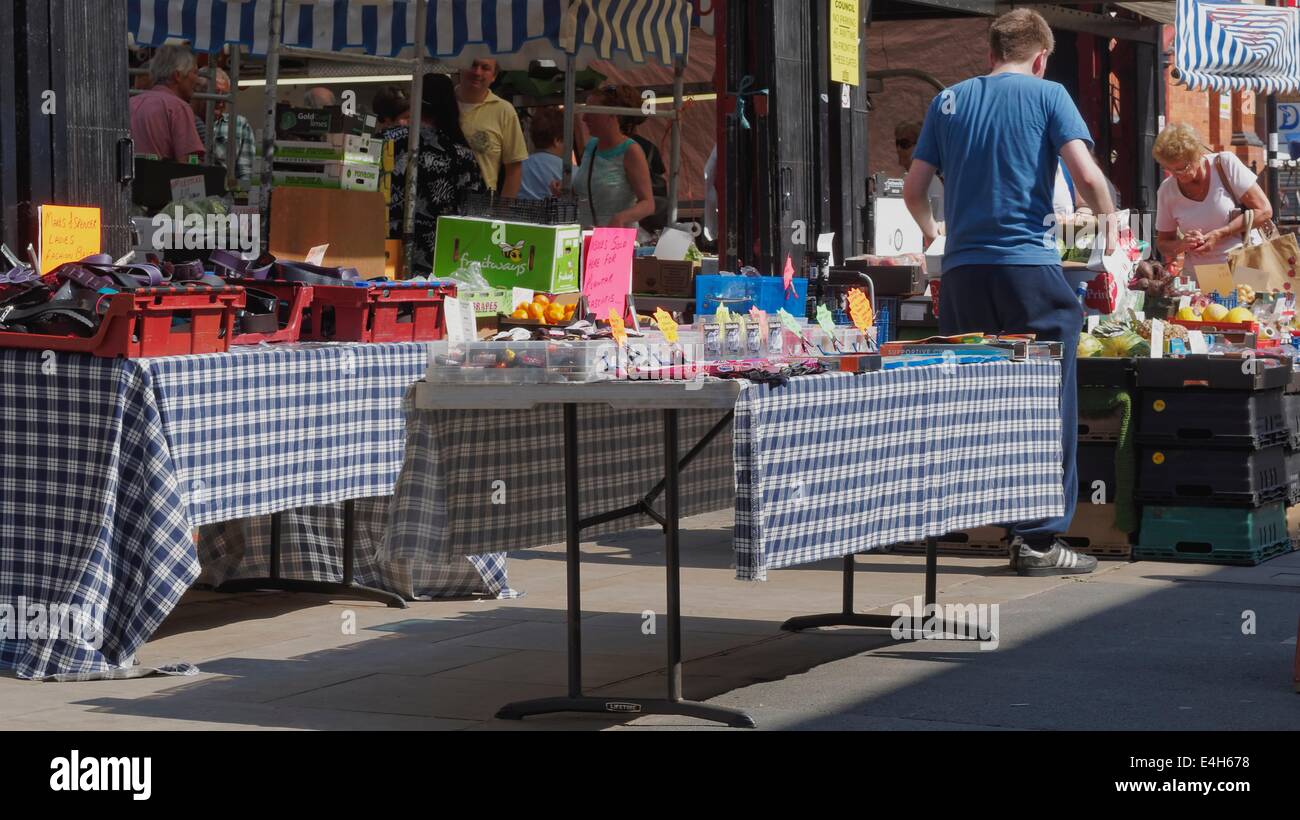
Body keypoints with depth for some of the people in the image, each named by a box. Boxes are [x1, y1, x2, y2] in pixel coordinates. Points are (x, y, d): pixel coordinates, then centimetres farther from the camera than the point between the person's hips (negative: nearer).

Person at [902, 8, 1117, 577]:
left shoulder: (950, 102, 13)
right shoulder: (1048, 96, 2)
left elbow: (914, 188, 13)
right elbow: (1086, 174, -9)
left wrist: (931, 230, 33)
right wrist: (1109, 220, 10)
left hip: (962, 268, 4)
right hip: (1029, 264, -4)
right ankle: (1039, 539, -2)